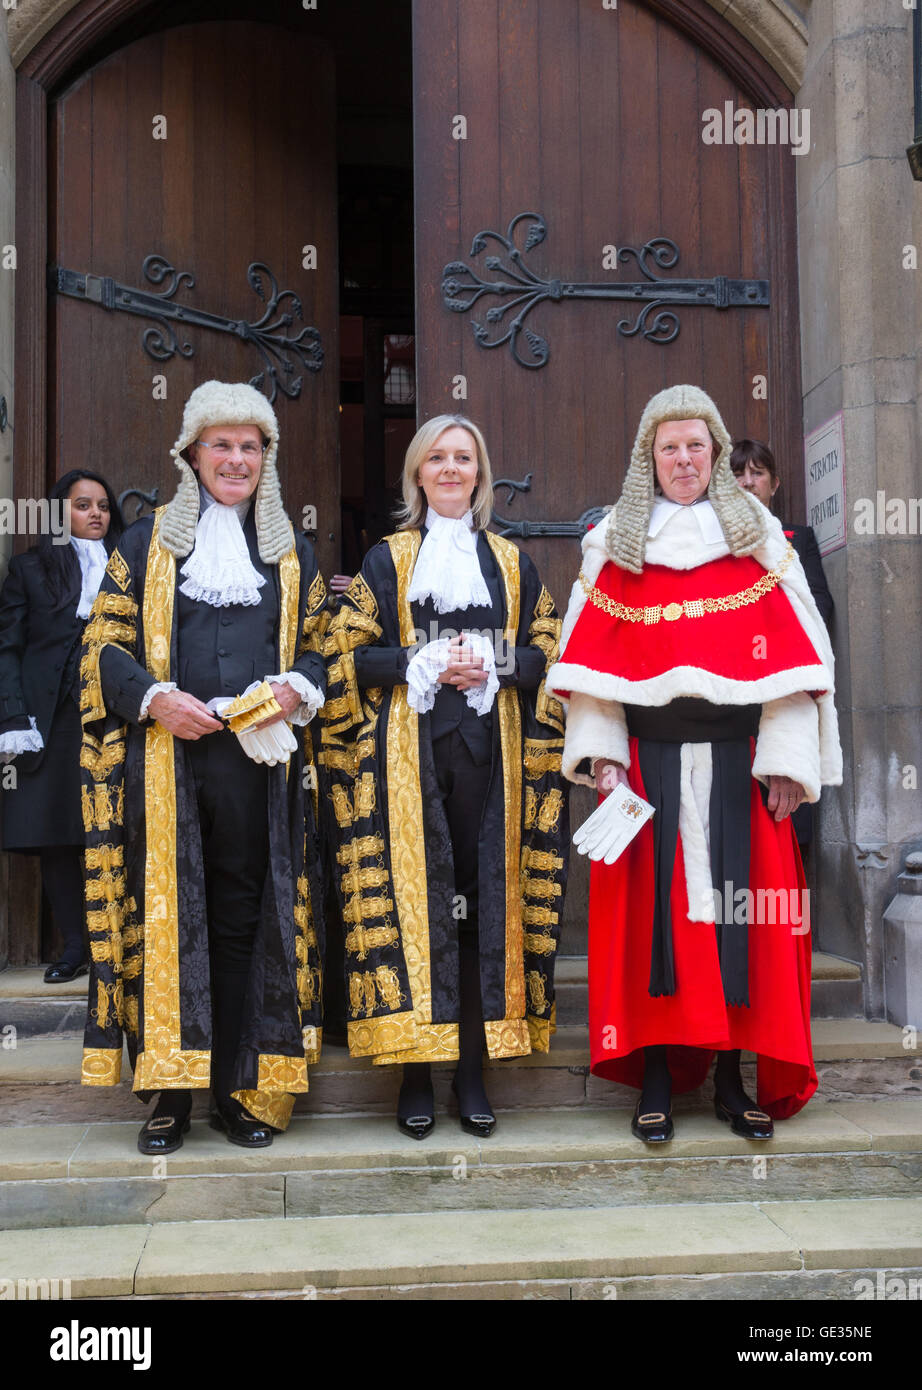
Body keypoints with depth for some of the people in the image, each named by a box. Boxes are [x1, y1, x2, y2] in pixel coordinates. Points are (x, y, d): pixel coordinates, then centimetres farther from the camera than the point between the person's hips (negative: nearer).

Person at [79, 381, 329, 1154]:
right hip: (165, 759, -1)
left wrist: (293, 690, -7)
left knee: (247, 918, 2)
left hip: (260, 762, 1)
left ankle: (242, 1090, 12)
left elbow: (319, 650, 15)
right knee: (166, 917, -2)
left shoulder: (293, 554, 16)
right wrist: (155, 699, -11)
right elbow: (104, 647, 6)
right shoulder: (146, 543, 11)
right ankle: (169, 1093, 8)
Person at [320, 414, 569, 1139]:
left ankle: (473, 1069, 8)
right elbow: (351, 655, 3)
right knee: (413, 898, -5)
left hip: (488, 753, 2)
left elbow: (547, 653, 11)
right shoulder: (387, 559, 11)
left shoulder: (512, 562, 16)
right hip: (407, 754, -1)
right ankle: (416, 1073, 3)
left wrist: (492, 664, -9)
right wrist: (426, 662, -11)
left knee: (487, 900, -1)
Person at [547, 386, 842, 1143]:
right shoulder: (614, 546, 9)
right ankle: (656, 1078, 8)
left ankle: (732, 1074, 13)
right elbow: (593, 661, 4)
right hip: (647, 757, 0)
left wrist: (787, 760, -6)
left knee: (739, 903, 2)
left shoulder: (758, 539, 8)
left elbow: (792, 654, 3)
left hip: (737, 754, 1)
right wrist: (600, 754, -7)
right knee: (653, 904, -1)